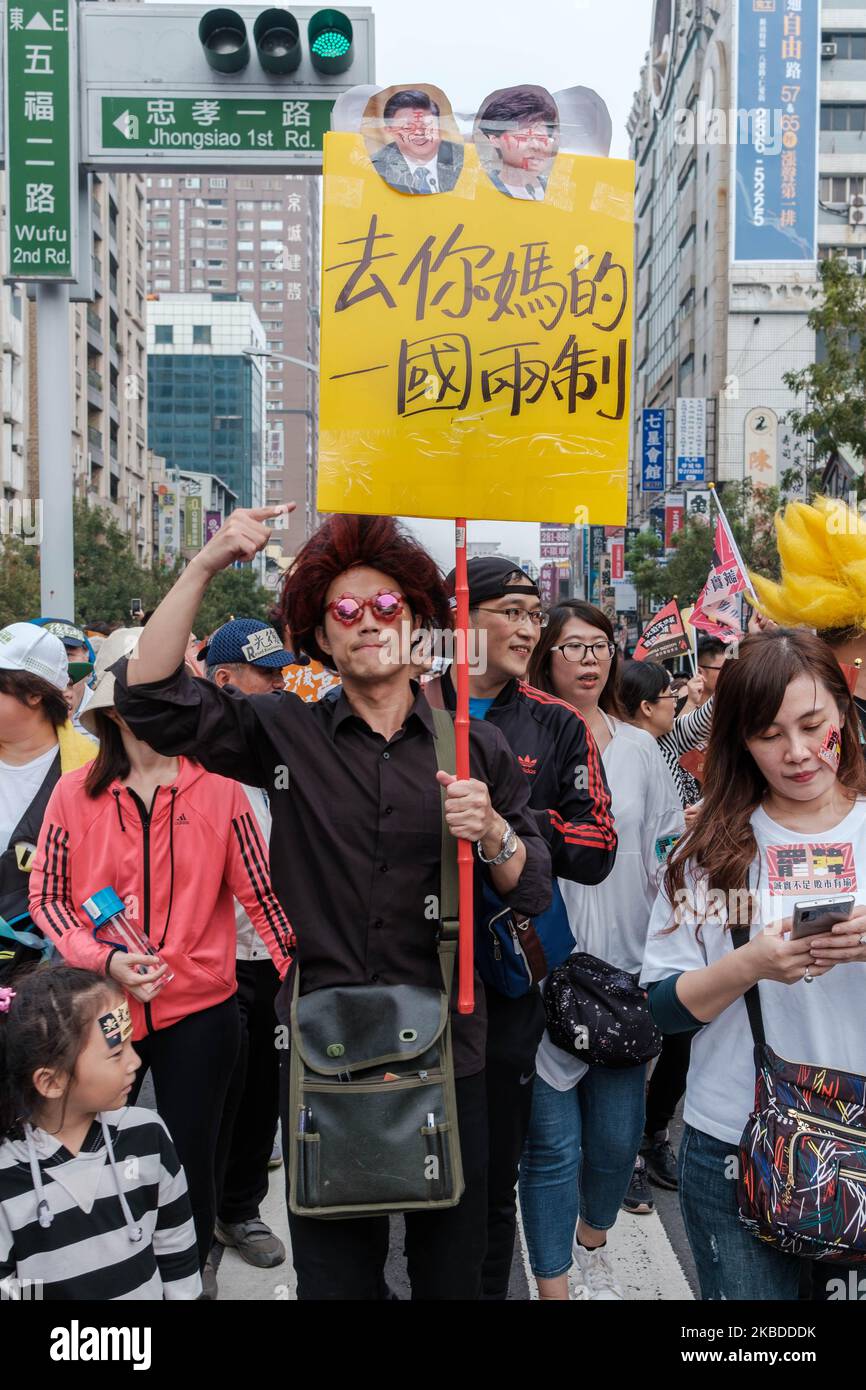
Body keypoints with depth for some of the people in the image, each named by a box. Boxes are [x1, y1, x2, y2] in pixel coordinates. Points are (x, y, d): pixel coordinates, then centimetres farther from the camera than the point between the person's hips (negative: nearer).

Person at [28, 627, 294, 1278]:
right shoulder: (76, 794, -4)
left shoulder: (216, 786, -6)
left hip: (200, 1009, -1)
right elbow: (47, 895, 2)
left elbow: (260, 891, -4)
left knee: (190, 1162, 11)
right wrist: (103, 959, -14)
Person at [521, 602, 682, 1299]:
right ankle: (553, 1282, 23)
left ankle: (593, 1245, 41)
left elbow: (672, 850, 16)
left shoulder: (639, 748, 9)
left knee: (618, 1136, 13)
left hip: (624, 974, 4)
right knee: (553, 1145, 2)